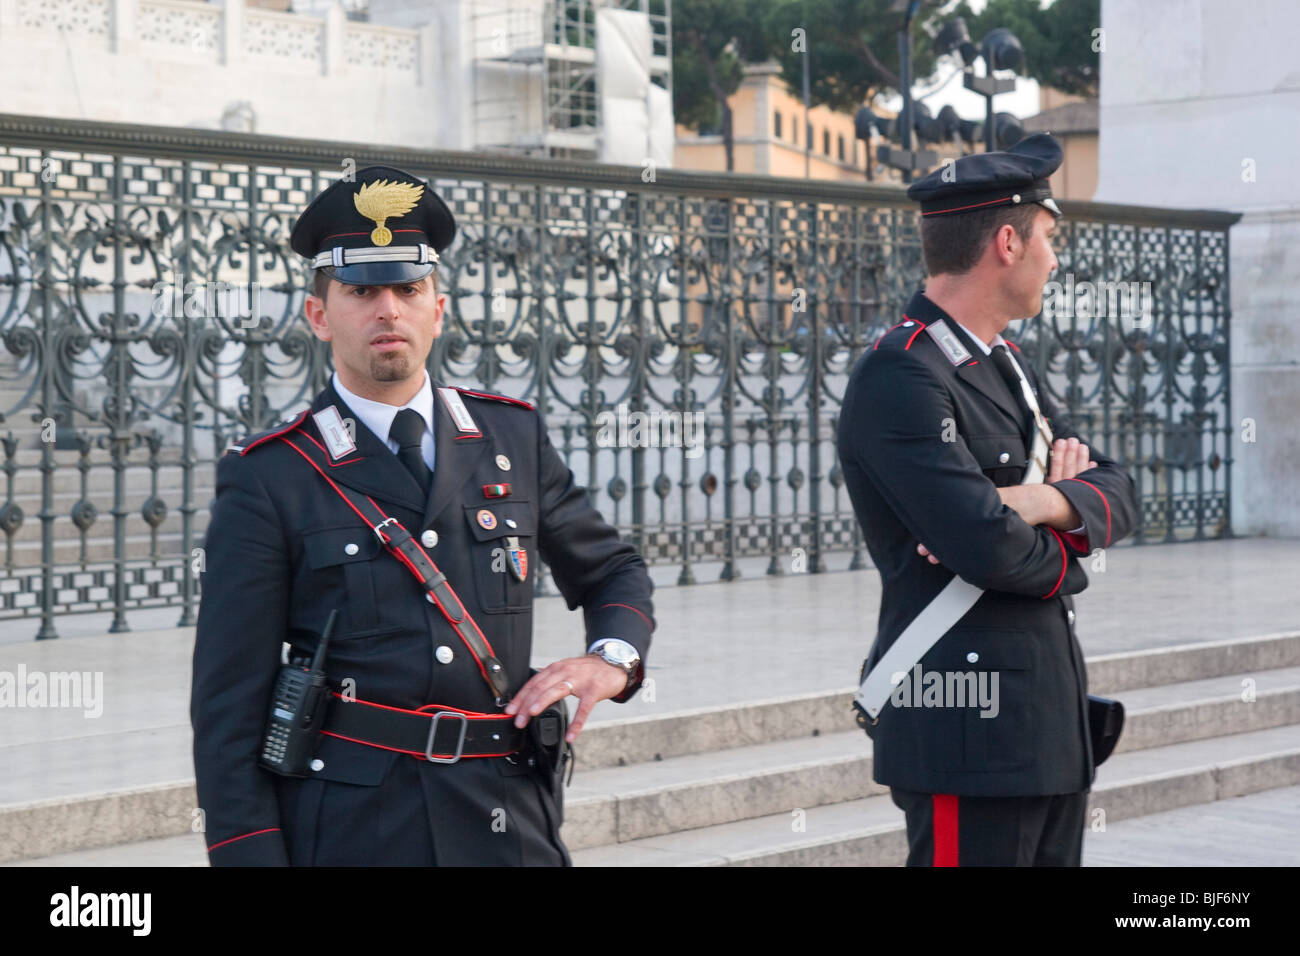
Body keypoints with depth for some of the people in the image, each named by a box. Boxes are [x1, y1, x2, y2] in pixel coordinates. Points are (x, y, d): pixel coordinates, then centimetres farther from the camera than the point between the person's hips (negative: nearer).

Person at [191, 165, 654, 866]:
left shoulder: (514, 437, 8)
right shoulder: (266, 479, -3)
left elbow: (612, 572, 21)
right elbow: (228, 705, -5)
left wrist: (612, 660, 0)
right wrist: (249, 857, -12)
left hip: (506, 825, 3)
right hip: (345, 832, -3)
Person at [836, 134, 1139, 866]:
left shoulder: (1007, 365, 16)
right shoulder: (901, 377, -15)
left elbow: (1121, 497, 9)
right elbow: (988, 547, -24)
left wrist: (1041, 501, -13)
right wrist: (1062, 557, -2)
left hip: (1051, 717, 9)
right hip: (971, 725, -9)